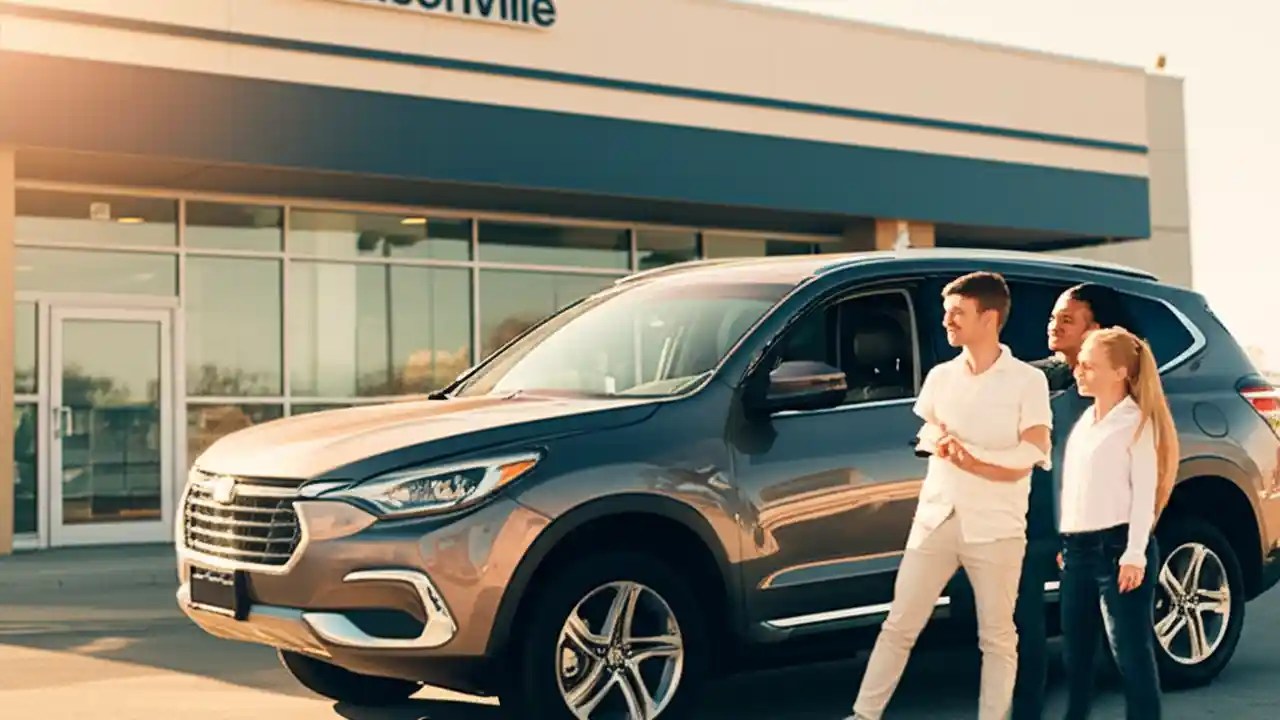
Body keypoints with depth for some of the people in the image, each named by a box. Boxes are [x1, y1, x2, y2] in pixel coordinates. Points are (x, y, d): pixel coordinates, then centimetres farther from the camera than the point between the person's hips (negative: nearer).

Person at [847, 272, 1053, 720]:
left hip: (996, 528, -4)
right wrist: (938, 441, -1)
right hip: (936, 519, 4)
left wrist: (974, 459, -14)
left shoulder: (1027, 380, -3)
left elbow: (1034, 455, -9)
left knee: (997, 637, 5)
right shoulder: (941, 376, 12)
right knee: (899, 626, 4)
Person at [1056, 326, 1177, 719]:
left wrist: (1135, 553, -17)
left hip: (1118, 545, -7)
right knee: (1075, 650, 12)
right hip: (1079, 547, 7)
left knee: (1131, 651, -4)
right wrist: (1066, 543, 15)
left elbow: (1145, 492, -10)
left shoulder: (1136, 422, -5)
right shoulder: (1084, 420, 16)